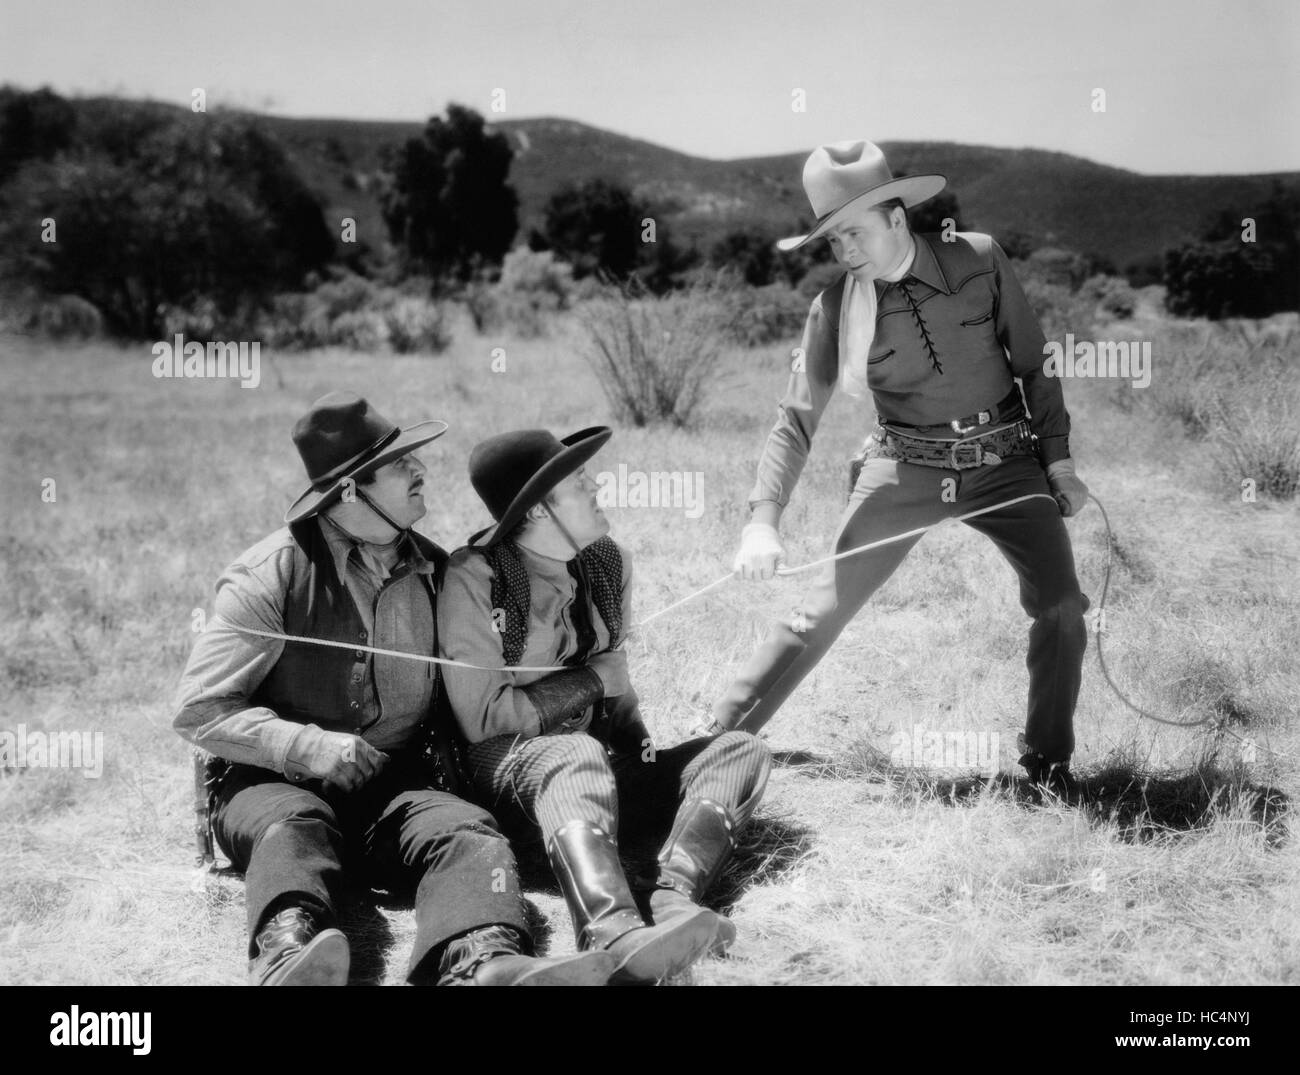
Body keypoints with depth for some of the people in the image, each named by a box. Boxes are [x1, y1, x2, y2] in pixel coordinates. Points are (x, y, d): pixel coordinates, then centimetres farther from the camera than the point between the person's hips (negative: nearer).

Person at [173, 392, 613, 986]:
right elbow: (200, 709, -5)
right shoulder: (272, 574, -4)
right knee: (294, 828, -37)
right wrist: (308, 747, -18)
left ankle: (481, 964, -59)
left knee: (470, 833, -29)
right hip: (273, 782, -3)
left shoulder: (434, 571, 11)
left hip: (394, 786, 3)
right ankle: (290, 951, -66)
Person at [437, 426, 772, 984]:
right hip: (506, 761, -7)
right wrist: (592, 683, -11)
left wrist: (633, 738, -1)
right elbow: (481, 718, -14)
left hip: (601, 760, 7)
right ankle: (615, 938, -66)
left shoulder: (608, 562, 7)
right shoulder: (475, 577, -13)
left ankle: (671, 894, -41)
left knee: (741, 751, -12)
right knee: (578, 755, -40)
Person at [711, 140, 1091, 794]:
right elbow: (796, 419, -9)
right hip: (904, 469, -1)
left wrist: (1058, 460, 1)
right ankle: (717, 741, 4)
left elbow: (1034, 363, 2)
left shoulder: (979, 260, -9)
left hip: (1005, 461, 1)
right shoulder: (836, 307, -9)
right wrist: (762, 520, -21)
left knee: (1060, 606, -9)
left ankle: (1048, 763, 10)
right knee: (824, 608, -6)